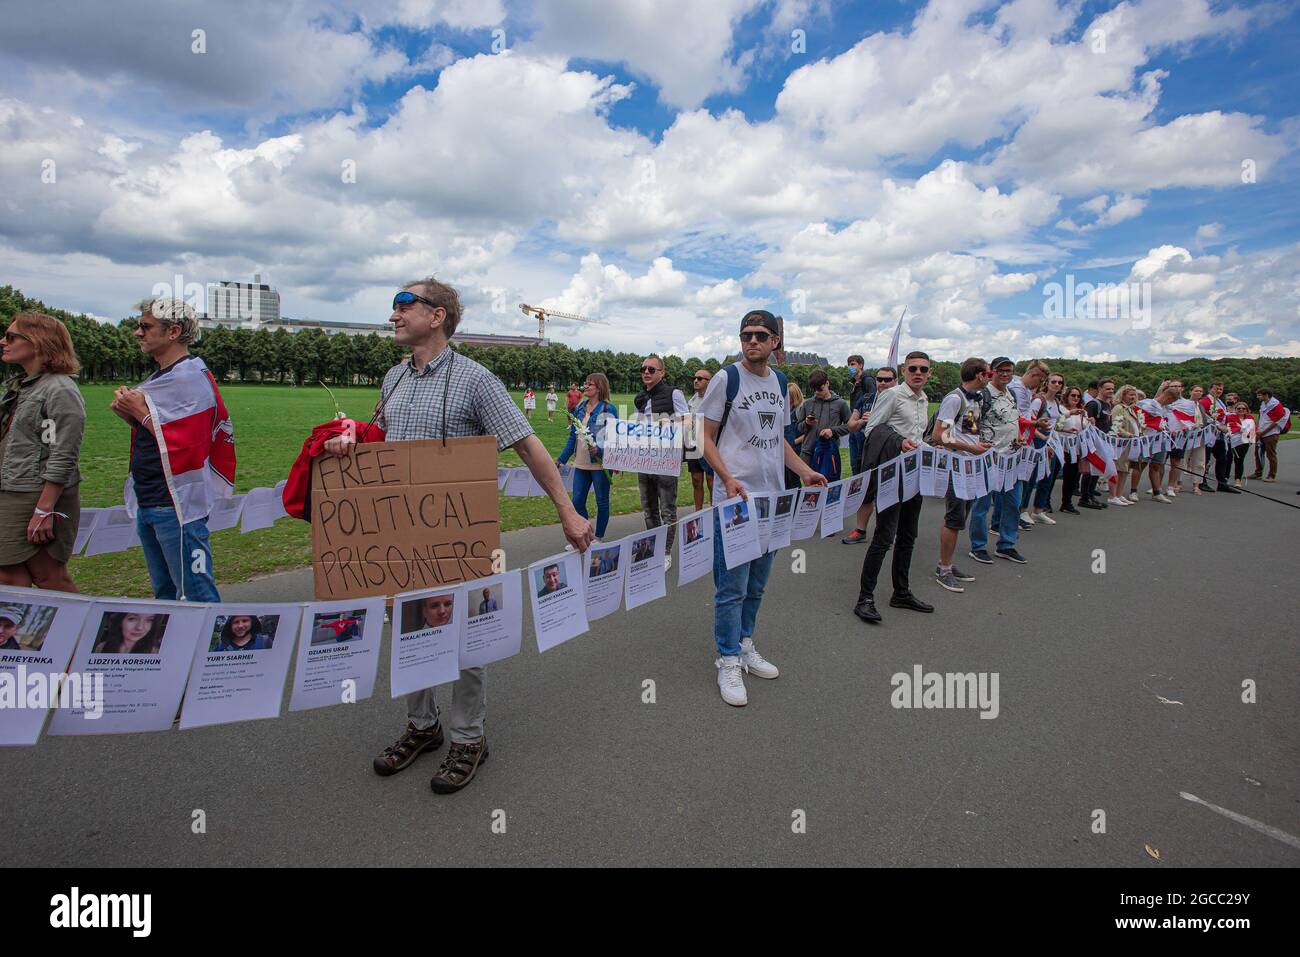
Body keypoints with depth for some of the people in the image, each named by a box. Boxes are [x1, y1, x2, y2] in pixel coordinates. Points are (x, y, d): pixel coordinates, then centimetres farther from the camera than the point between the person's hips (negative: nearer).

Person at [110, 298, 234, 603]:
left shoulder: (191, 379, -14)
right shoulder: (159, 378, 16)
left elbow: (185, 447, -21)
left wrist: (142, 413, -13)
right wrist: (129, 415, 2)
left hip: (176, 507, -10)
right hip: (147, 503, 10)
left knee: (198, 594, -5)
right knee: (164, 594, 19)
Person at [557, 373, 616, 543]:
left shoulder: (608, 409, -9)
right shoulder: (580, 408, 9)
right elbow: (573, 436, 13)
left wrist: (600, 450, -28)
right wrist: (562, 459, 12)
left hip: (600, 463, -6)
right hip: (581, 463, 6)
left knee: (602, 502, 9)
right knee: (577, 502, 7)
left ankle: (599, 538, 23)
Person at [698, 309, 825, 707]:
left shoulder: (780, 382, 12)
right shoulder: (726, 379, -6)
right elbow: (706, 437, -6)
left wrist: (804, 471, 8)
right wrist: (728, 479, -20)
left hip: (772, 496, 6)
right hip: (736, 496, -6)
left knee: (757, 584, 16)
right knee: (732, 585, -2)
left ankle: (744, 645, 32)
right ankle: (729, 661, 12)